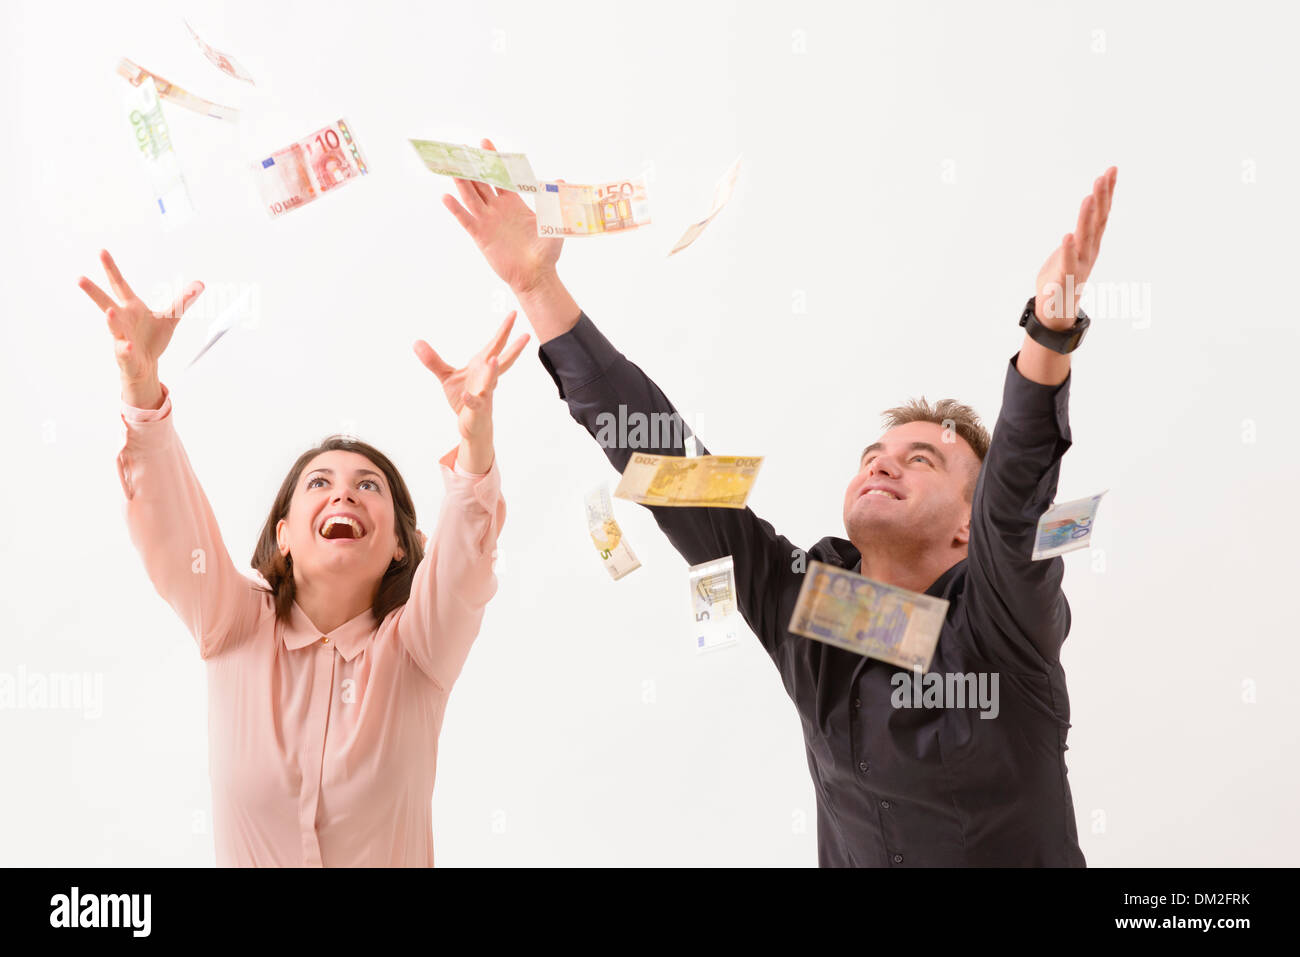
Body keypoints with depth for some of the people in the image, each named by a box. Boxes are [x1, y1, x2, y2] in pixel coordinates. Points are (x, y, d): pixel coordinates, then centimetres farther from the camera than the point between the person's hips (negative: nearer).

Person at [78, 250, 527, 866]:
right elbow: (170, 518, -16)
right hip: (246, 856, 1)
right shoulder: (236, 631, -3)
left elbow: (462, 558, -22)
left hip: (393, 856, 0)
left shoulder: (414, 647, -5)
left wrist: (475, 433, -38)